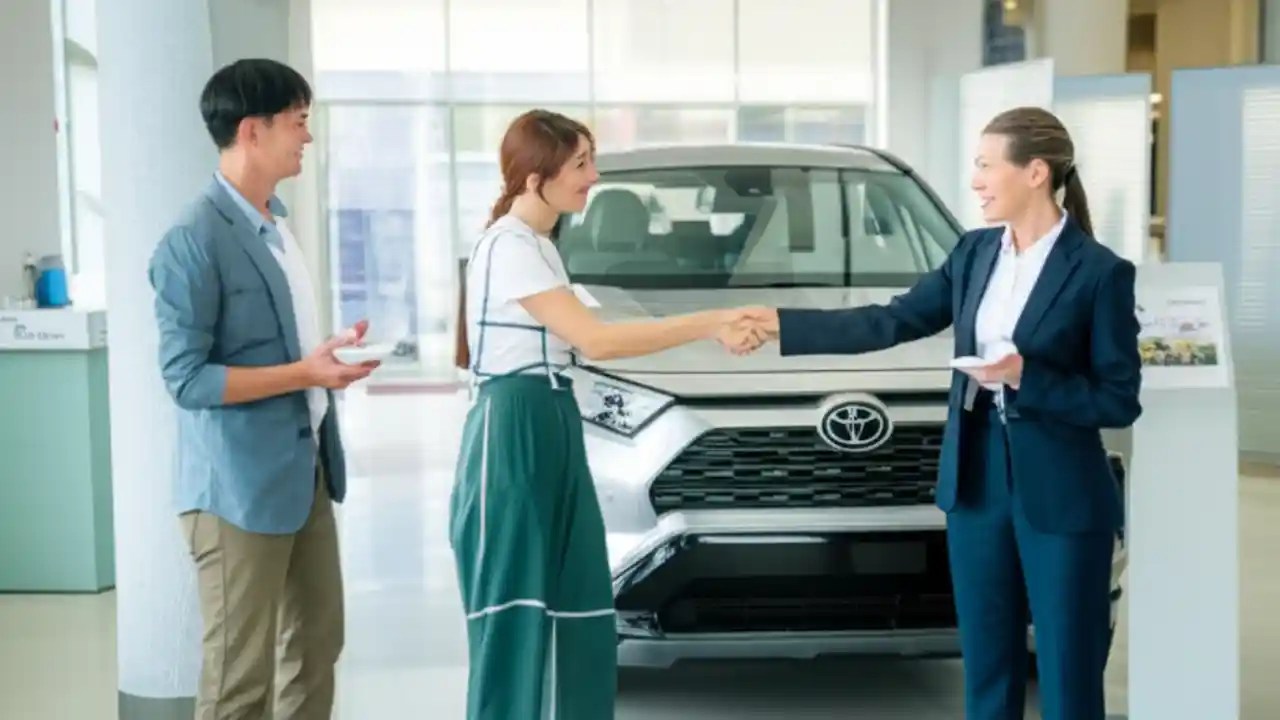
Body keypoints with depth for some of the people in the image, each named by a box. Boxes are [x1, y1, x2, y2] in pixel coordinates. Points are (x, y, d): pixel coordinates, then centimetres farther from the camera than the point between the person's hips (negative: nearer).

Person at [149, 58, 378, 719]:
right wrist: (305, 373, -22)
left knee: (317, 643, 17)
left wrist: (330, 350, 4)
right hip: (241, 483, -9)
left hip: (305, 467, 9)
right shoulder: (194, 240, -18)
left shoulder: (274, 218, 10)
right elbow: (186, 377, -19)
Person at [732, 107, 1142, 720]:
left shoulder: (1101, 272, -10)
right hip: (976, 484, 6)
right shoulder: (974, 253, 7)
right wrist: (780, 325, 2)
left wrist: (1026, 377, -21)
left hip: (1062, 499, -5)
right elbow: (891, 322, 7)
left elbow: (1119, 402, -10)